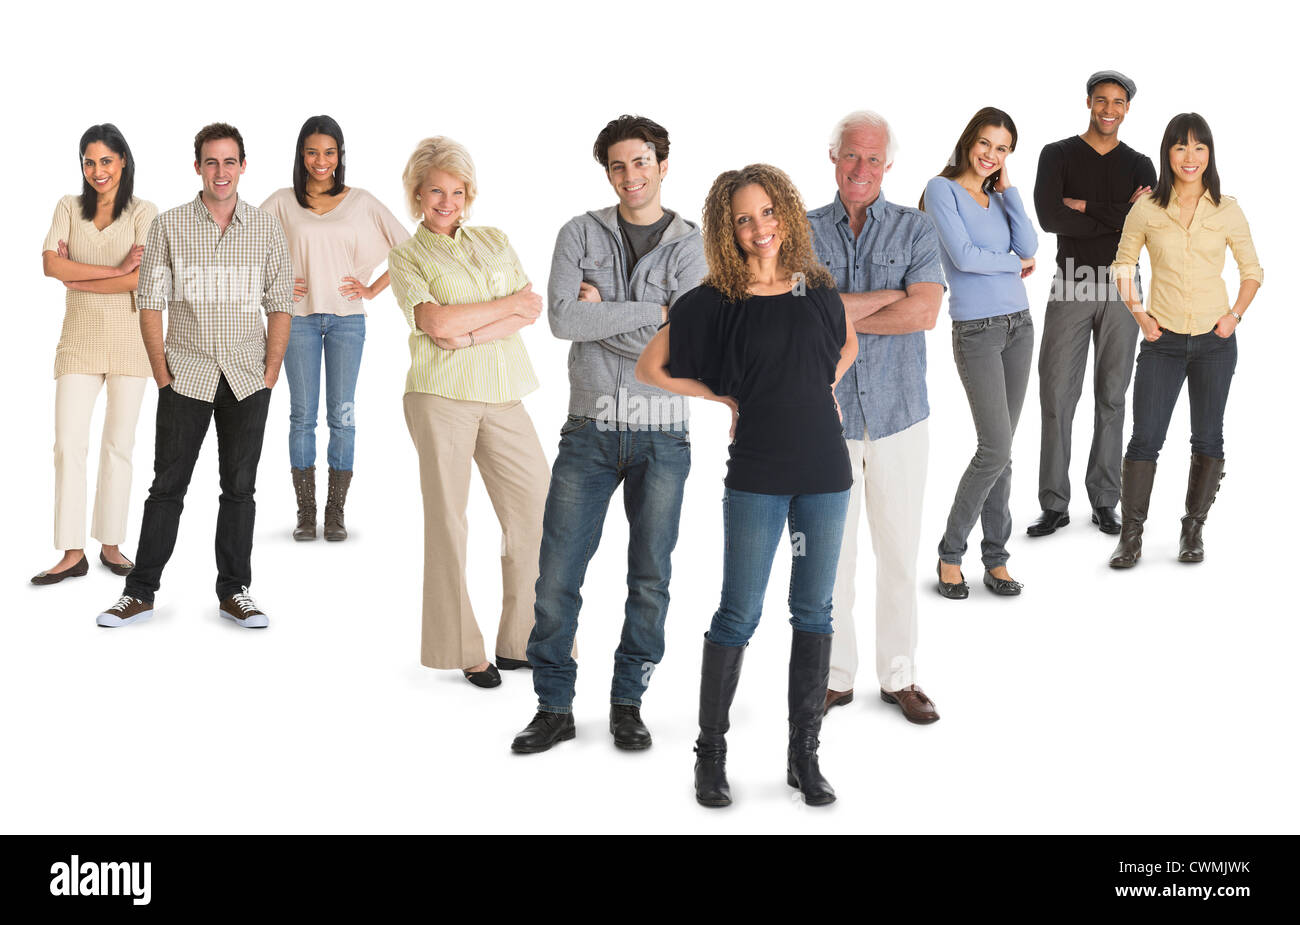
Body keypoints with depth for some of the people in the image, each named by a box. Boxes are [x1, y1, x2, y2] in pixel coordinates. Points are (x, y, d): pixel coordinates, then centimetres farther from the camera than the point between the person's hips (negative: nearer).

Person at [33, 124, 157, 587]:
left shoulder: (143, 212, 0)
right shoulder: (69, 207, 7)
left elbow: (140, 279, -13)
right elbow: (51, 263, -8)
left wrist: (78, 280, -9)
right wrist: (115, 271, -15)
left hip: (129, 336, -2)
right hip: (80, 337, 2)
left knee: (119, 444, 5)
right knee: (68, 444, -4)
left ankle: (111, 544, 15)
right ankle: (72, 553, 0)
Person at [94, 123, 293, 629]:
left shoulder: (267, 230, 4)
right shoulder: (168, 227, 2)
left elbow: (280, 305, 6)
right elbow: (150, 303, 2)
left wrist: (270, 374, -2)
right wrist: (162, 373, -4)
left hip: (248, 379, 1)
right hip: (186, 375, -1)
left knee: (239, 486, 6)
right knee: (168, 485, 2)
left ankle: (234, 591, 15)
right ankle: (140, 591, 9)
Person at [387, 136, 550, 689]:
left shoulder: (496, 242, 17)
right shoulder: (405, 256, 7)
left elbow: (533, 311, 3)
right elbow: (435, 320, -11)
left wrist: (470, 334, -10)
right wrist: (508, 303, -4)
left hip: (501, 394, 4)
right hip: (440, 394, -3)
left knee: (535, 510, -1)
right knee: (447, 517, 0)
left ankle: (524, 639, 10)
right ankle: (464, 648, 9)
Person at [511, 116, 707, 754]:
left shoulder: (692, 246, 1)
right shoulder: (580, 234, 4)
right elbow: (562, 318, -12)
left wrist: (601, 313, -9)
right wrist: (651, 310, -12)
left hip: (661, 436, 0)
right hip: (589, 431, 1)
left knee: (650, 579, 7)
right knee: (558, 574, 1)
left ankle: (628, 702, 23)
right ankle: (554, 706, 15)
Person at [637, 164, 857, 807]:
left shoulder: (817, 290, 6)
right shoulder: (715, 302, -4)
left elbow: (847, 345, 26)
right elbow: (650, 368, 0)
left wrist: (820, 388, 8)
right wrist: (726, 399, -2)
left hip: (826, 469, 4)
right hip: (756, 473, -4)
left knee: (814, 611, 8)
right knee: (740, 613, -1)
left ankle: (804, 754, 18)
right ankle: (710, 754, 12)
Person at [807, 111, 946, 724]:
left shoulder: (915, 229, 4)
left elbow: (924, 311, -11)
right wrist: (891, 294, -11)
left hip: (899, 413, 0)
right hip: (825, 413, 0)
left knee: (899, 550, 7)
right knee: (828, 550, 4)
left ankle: (899, 675, 20)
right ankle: (835, 675, 18)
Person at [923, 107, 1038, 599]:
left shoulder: (999, 197, 14)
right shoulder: (942, 190, -5)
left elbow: (1029, 247, 0)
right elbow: (963, 255, -15)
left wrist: (1008, 188, 1)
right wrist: (1013, 264, 0)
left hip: (1018, 325, 6)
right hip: (976, 331, -6)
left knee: (1000, 449, 6)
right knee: (996, 448, -11)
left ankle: (996, 559, 12)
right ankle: (950, 553, 3)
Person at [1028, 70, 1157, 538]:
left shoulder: (1139, 165, 10)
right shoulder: (1057, 155, 4)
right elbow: (1050, 218, -12)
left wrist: (1086, 209, -11)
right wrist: (1119, 214, -10)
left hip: (1120, 288, 2)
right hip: (1071, 288, -1)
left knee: (1112, 397, 6)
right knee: (1056, 396, -3)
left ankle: (1104, 501, 14)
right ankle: (1054, 504, 5)